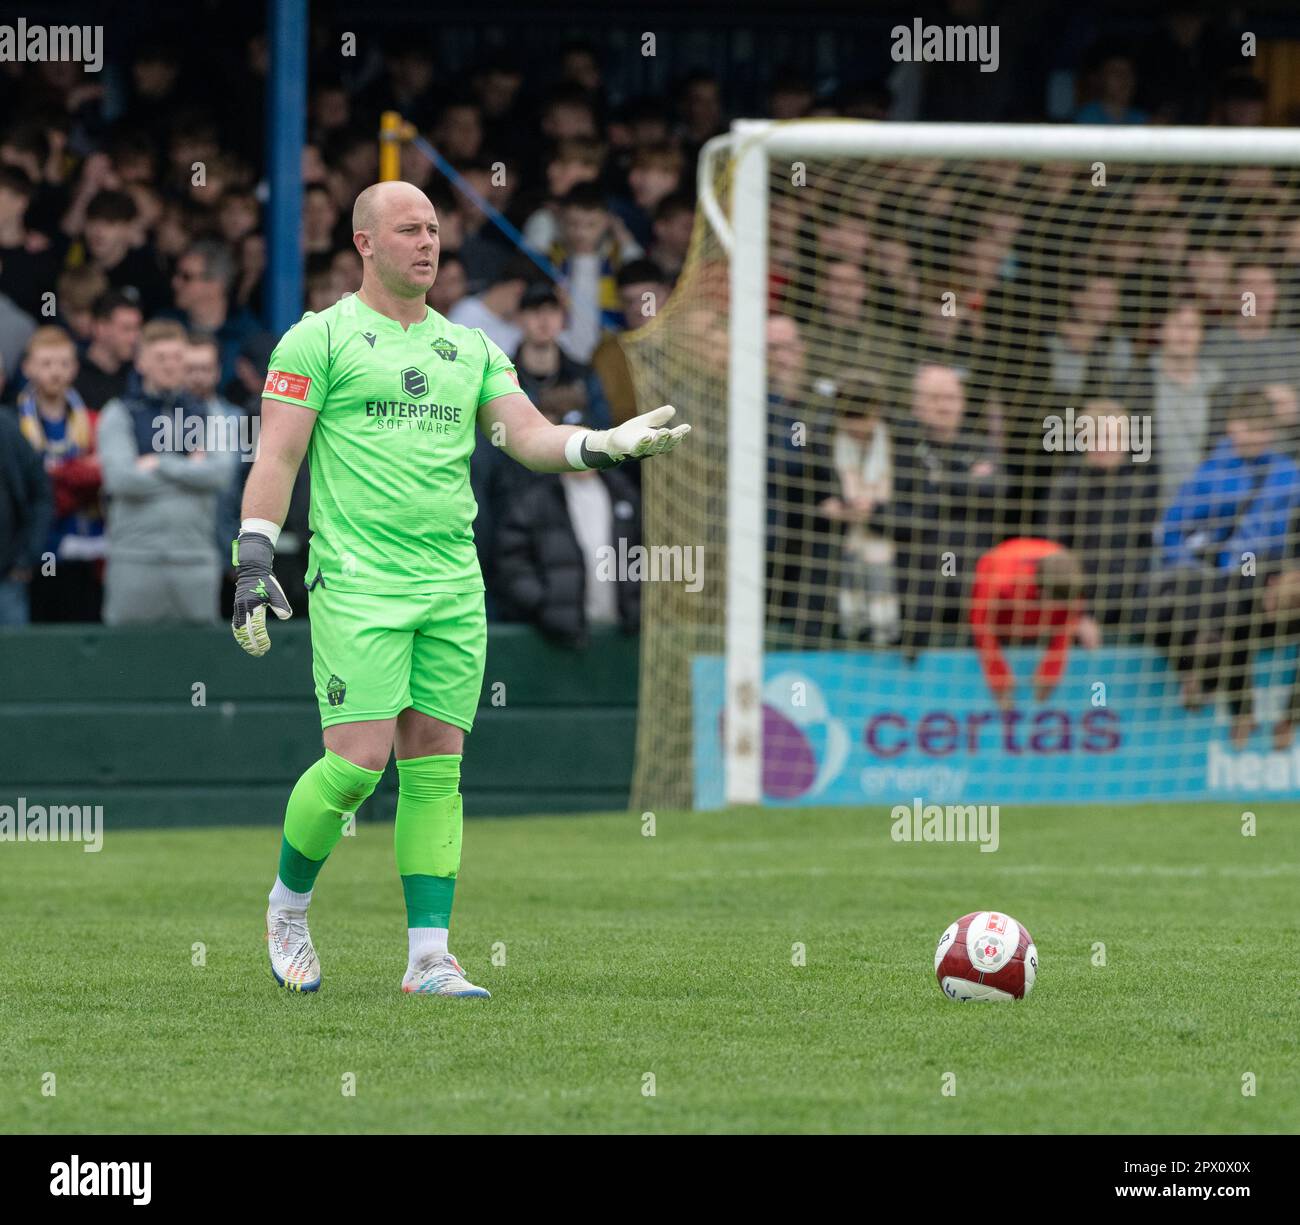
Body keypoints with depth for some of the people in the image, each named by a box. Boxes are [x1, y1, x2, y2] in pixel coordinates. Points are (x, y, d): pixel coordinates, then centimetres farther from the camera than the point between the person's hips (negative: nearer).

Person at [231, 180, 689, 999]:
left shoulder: (470, 347, 17)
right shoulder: (320, 338, 2)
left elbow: (531, 436, 9)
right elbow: (278, 455, -2)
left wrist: (610, 443, -10)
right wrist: (254, 561, -11)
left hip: (453, 586, 5)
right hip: (357, 584, -5)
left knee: (435, 769, 2)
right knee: (360, 759, -12)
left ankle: (428, 955, 3)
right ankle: (288, 906, 13)